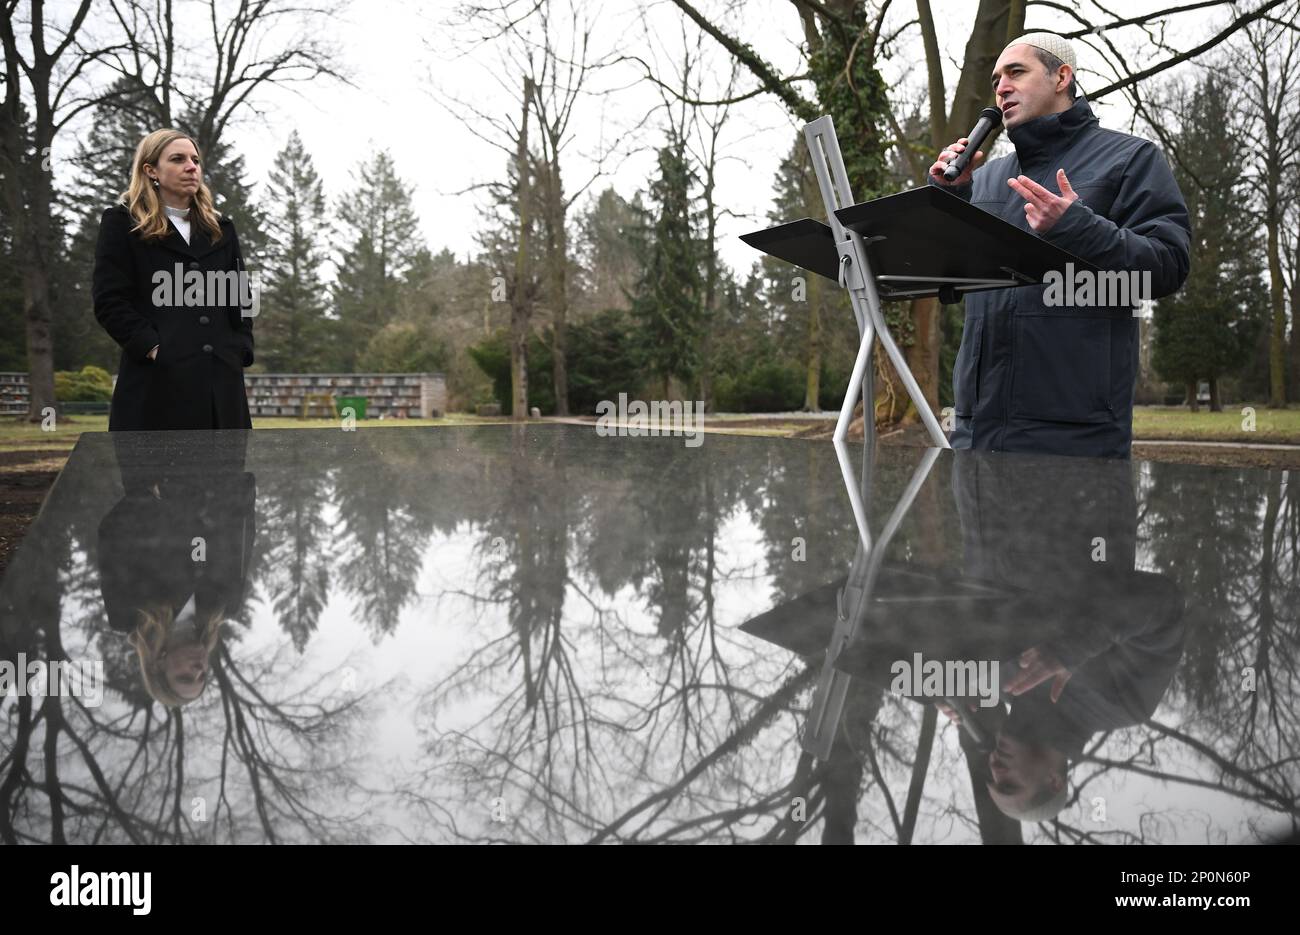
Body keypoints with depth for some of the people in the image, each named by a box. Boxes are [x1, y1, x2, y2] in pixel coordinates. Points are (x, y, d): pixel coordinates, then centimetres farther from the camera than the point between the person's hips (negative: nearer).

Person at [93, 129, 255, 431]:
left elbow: (241, 298, 20)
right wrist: (151, 347, -12)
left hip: (221, 382, 5)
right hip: (156, 383, -4)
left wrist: (240, 349, 5)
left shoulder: (221, 228, 19)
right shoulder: (122, 224, 6)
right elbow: (109, 301, -2)